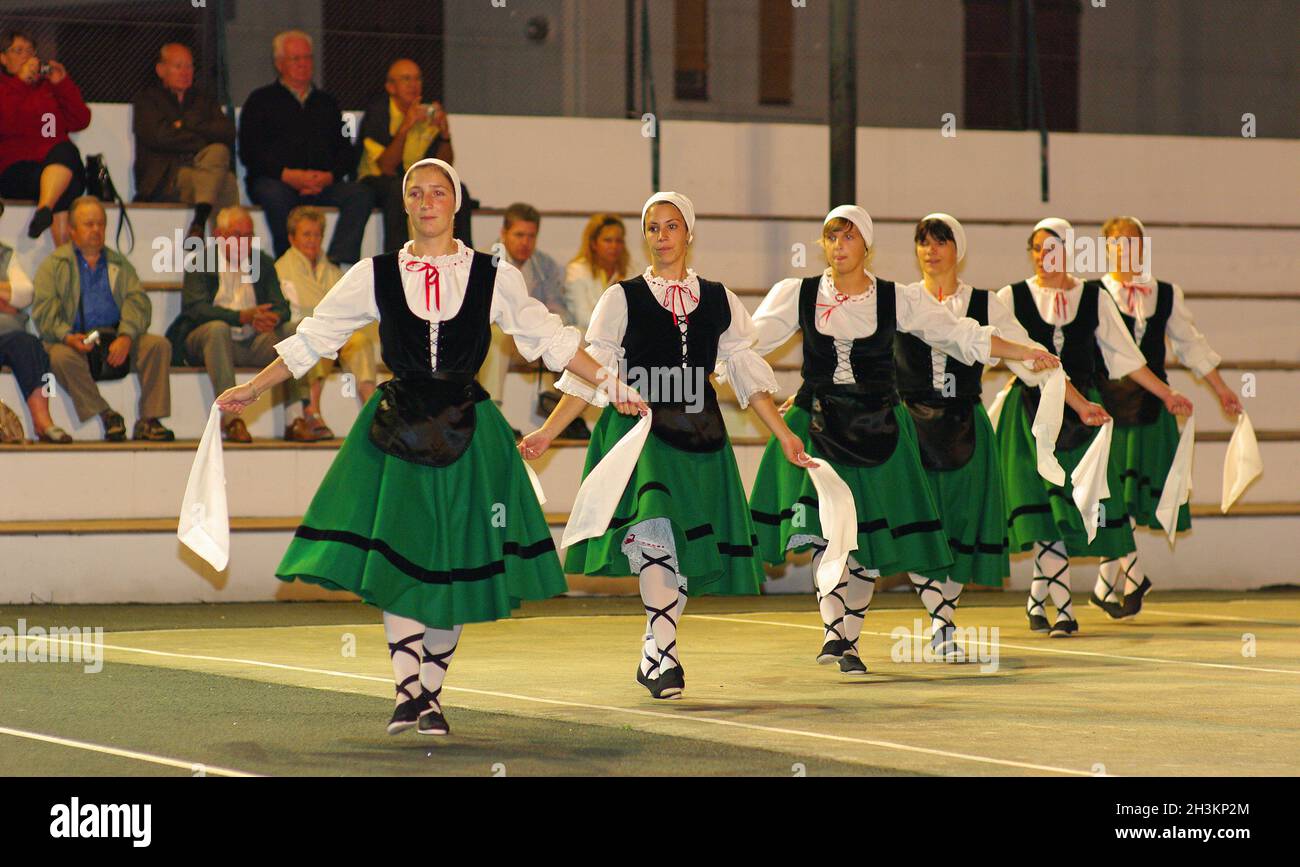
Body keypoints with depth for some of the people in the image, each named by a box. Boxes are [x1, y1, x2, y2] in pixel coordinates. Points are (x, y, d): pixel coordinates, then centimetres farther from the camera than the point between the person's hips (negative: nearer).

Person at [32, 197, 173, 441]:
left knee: (158, 345, -23)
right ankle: (106, 416, -27)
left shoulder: (119, 264, 21)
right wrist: (68, 337, -21)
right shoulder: (54, 265, 12)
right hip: (76, 341, -3)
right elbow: (43, 310, -1)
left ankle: (149, 421, -24)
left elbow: (138, 302, 6)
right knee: (61, 357, -36)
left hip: (117, 343, 3)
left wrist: (126, 336, -15)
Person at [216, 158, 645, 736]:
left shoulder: (492, 277, 4)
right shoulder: (376, 276, 5)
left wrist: (608, 384, 6)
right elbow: (313, 339, 10)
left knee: (455, 567, 0)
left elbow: (549, 338, 11)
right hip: (398, 428, 0)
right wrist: (252, 390, 9)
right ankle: (408, 692, -4)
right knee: (396, 563, -10)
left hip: (466, 432, 0)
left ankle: (430, 695, 10)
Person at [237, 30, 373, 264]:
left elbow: (346, 152, 17)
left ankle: (338, 262, -41)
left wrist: (329, 177, -6)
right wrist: (288, 175, -14)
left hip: (323, 184, 3)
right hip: (274, 181, -3)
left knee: (361, 193, -26)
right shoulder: (261, 101, 14)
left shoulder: (327, 103, 26)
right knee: (274, 195, -38)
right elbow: (249, 153, 1)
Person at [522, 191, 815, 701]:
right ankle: (664, 656, -26)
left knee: (688, 549, 2)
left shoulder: (719, 301, 11)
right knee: (657, 534, -23)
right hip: (640, 430, -3)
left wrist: (783, 434, 6)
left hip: (699, 436, 3)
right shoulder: (623, 299, 4)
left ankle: (652, 657, 15)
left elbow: (747, 372, 13)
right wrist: (547, 433, -4)